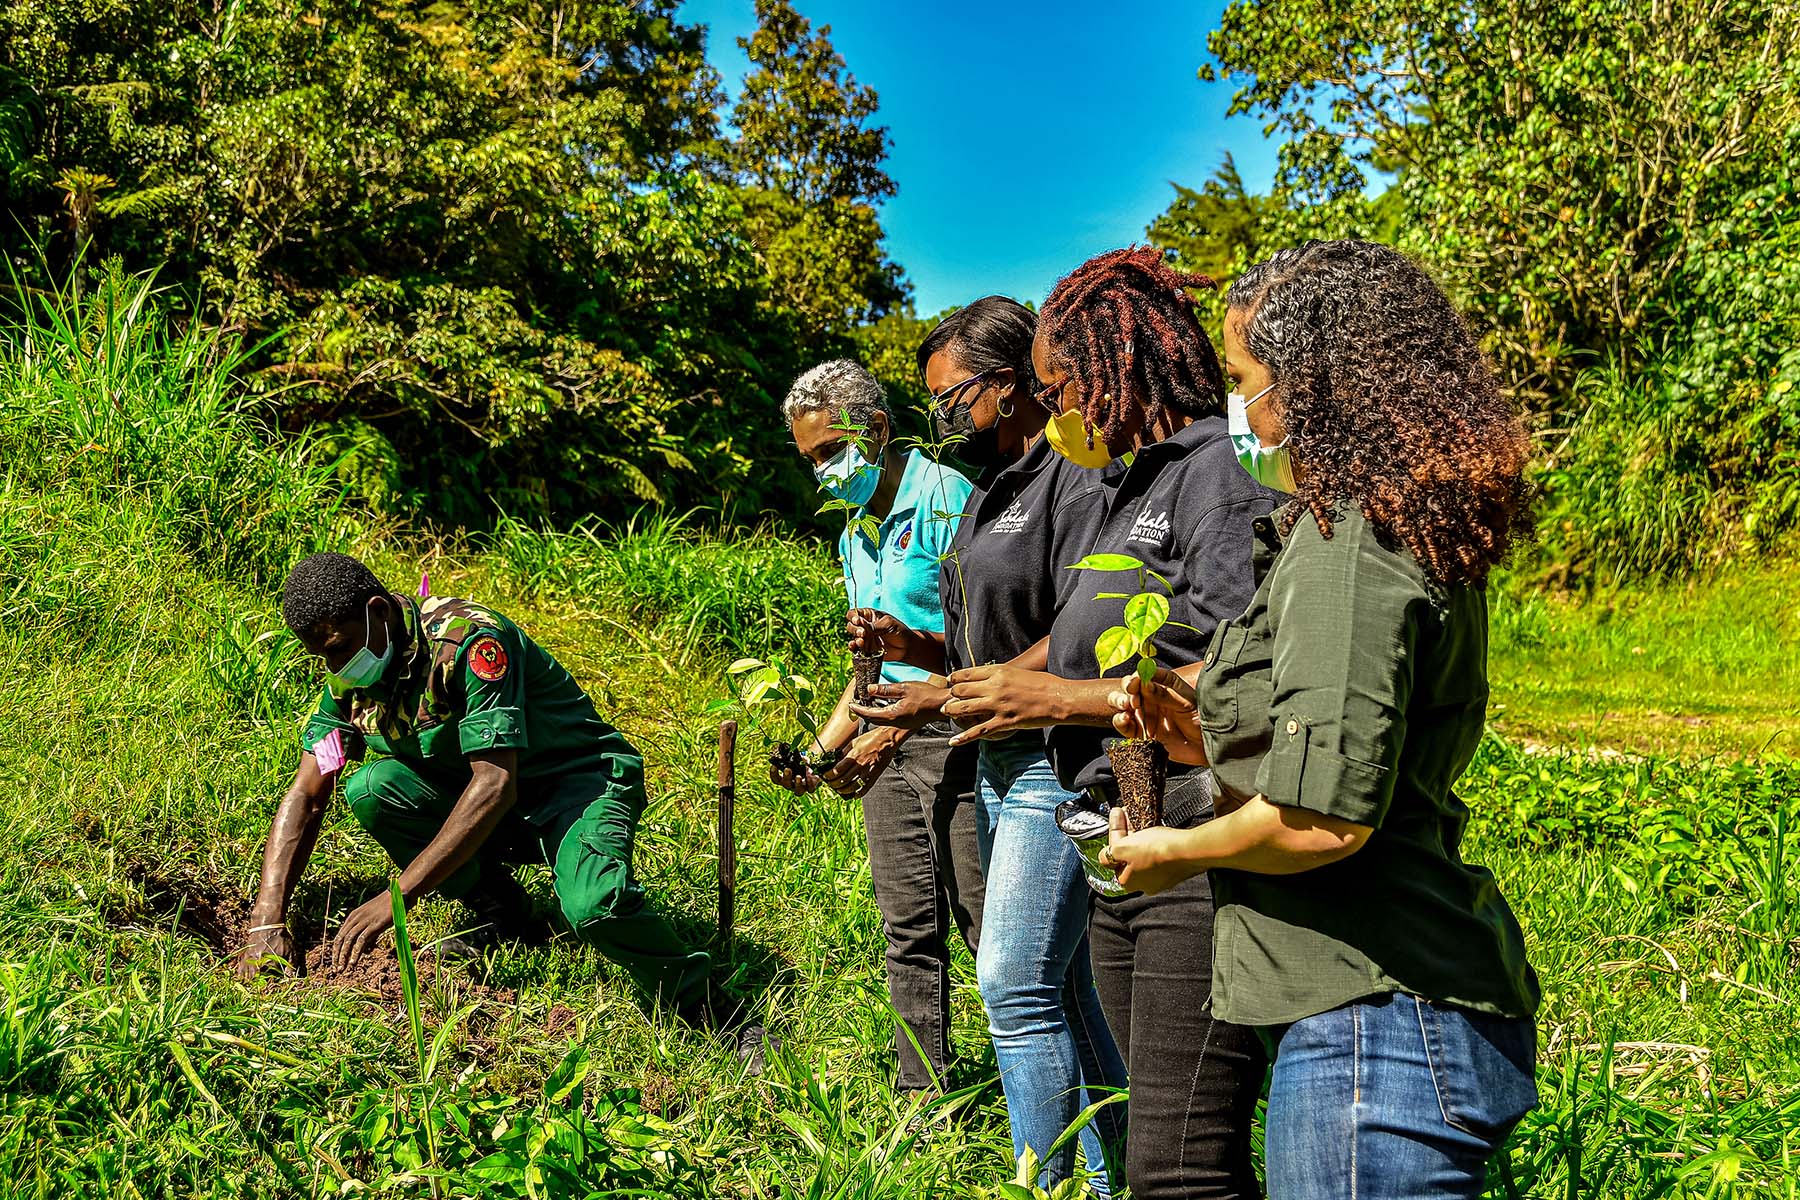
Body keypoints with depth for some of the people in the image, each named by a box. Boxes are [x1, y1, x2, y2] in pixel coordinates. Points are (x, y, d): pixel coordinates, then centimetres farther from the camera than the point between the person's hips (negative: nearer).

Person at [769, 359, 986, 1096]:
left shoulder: (947, 499, -11)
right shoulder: (855, 532, 17)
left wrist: (890, 733, -20)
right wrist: (821, 752, 12)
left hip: (954, 737, -8)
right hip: (888, 743, 8)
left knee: (991, 929, -4)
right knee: (910, 930, 11)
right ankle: (920, 1094, 19)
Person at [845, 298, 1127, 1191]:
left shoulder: (1078, 478, -13)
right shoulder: (990, 491, 18)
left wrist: (948, 698, -19)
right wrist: (911, 645, 4)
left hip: (1059, 761, -10)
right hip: (999, 760, 10)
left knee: (1018, 984, -10)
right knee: (1062, 985, 13)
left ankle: (1043, 1184, 0)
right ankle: (1111, 1177, 21)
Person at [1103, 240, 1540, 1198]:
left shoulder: (1345, 549, -17)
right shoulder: (1421, 537, 13)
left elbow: (1327, 818, -25)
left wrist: (1180, 851, -7)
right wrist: (1214, 739, 13)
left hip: (1378, 1026, -10)